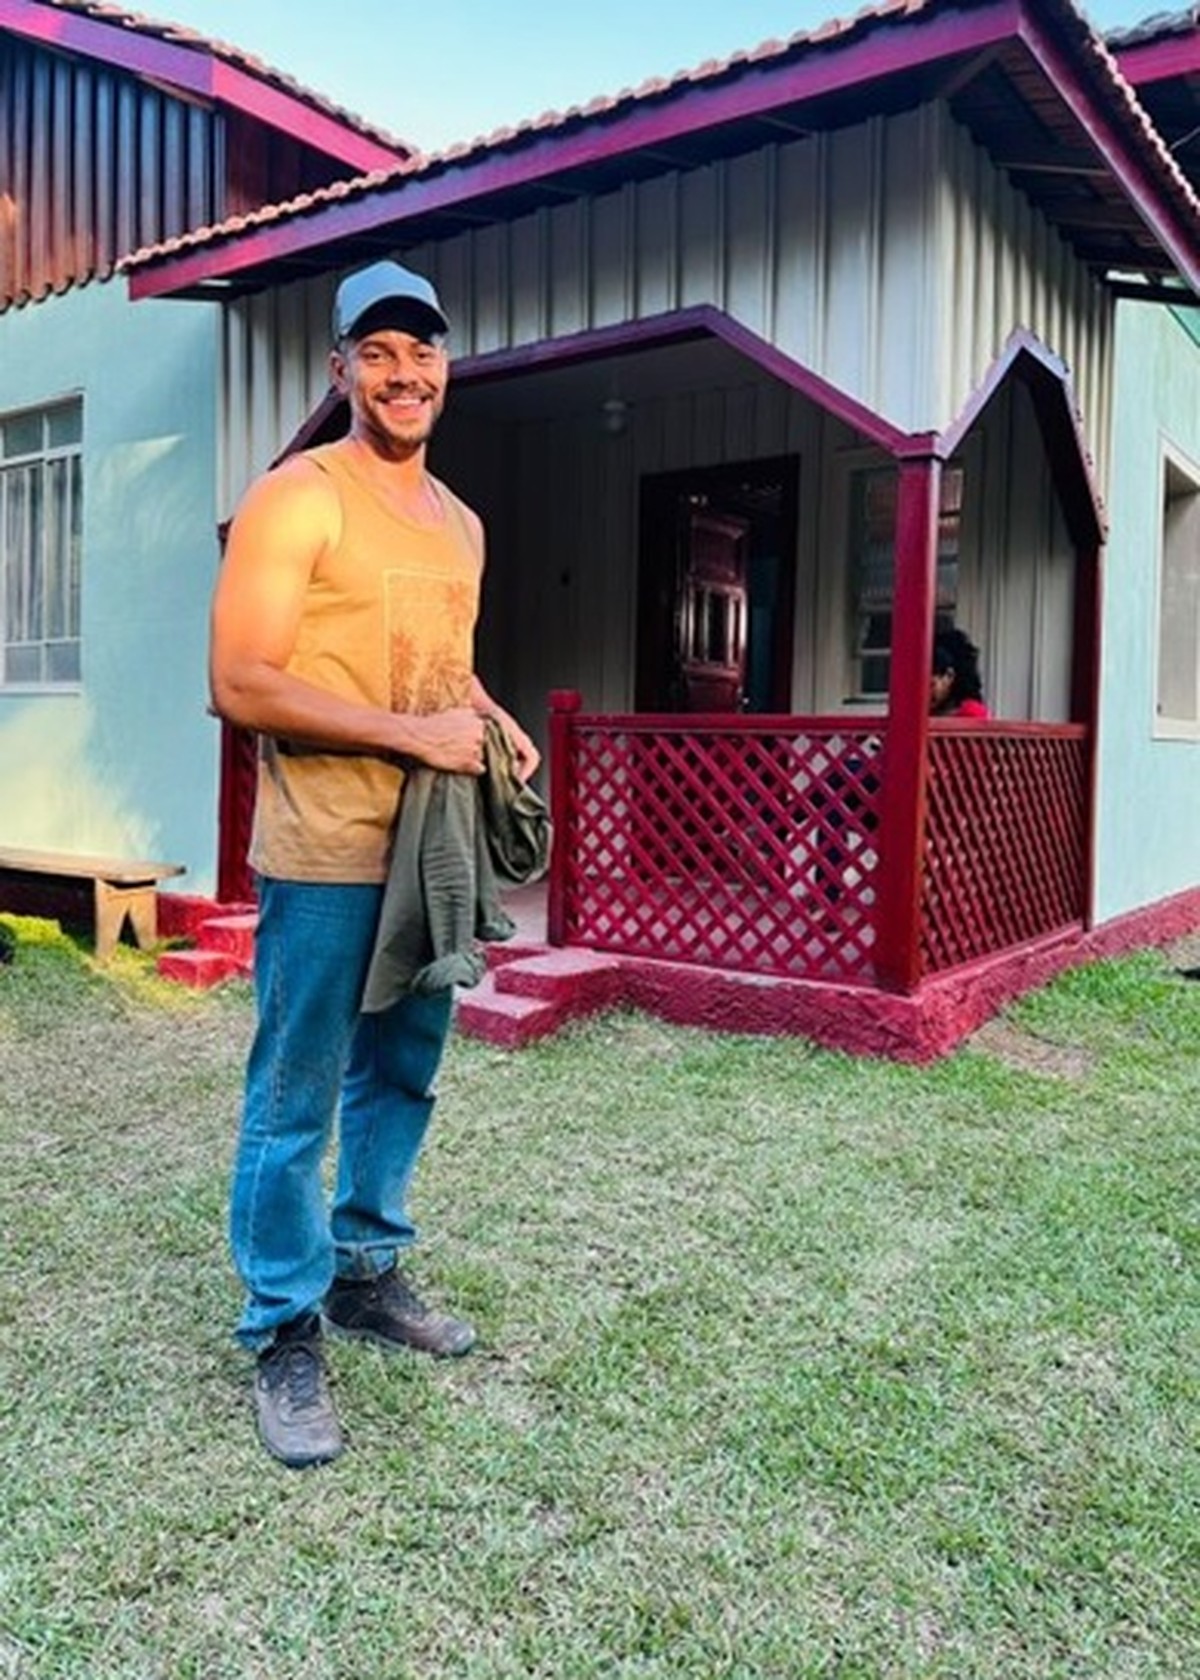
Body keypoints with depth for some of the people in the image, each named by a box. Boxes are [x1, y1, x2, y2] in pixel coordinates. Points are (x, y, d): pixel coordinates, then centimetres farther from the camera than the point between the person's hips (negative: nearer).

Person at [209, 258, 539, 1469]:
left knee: (401, 1074, 17)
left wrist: (495, 723, 5)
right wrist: (412, 732, -19)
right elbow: (241, 684, -16)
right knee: (296, 1099, 1)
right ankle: (284, 1335, 18)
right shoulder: (296, 498, -9)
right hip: (326, 853, -7)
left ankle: (367, 1272, 35)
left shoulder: (460, 523, 15)